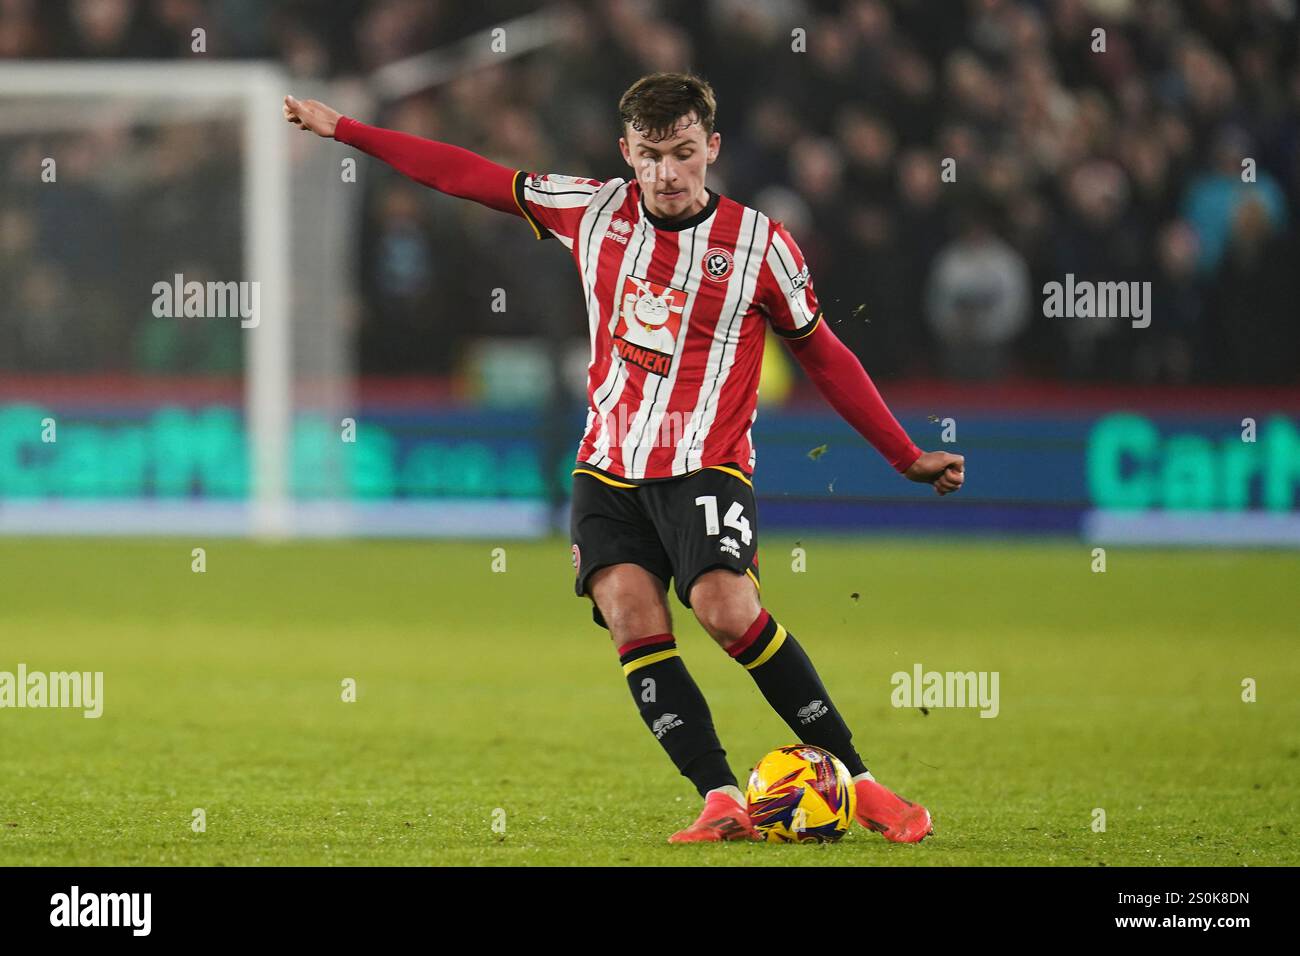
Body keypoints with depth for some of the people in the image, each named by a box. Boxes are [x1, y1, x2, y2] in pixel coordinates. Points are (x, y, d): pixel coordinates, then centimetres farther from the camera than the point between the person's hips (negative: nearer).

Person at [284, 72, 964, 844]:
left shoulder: (760, 244, -3)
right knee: (631, 614, -18)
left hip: (705, 463, -4)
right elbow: (467, 175, 11)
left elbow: (823, 354, 8)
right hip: (609, 468, 4)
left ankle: (853, 777, -18)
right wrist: (343, 130, 14)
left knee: (726, 606, -26)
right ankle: (722, 801, -23)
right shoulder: (594, 211, 4)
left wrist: (909, 458, 9)